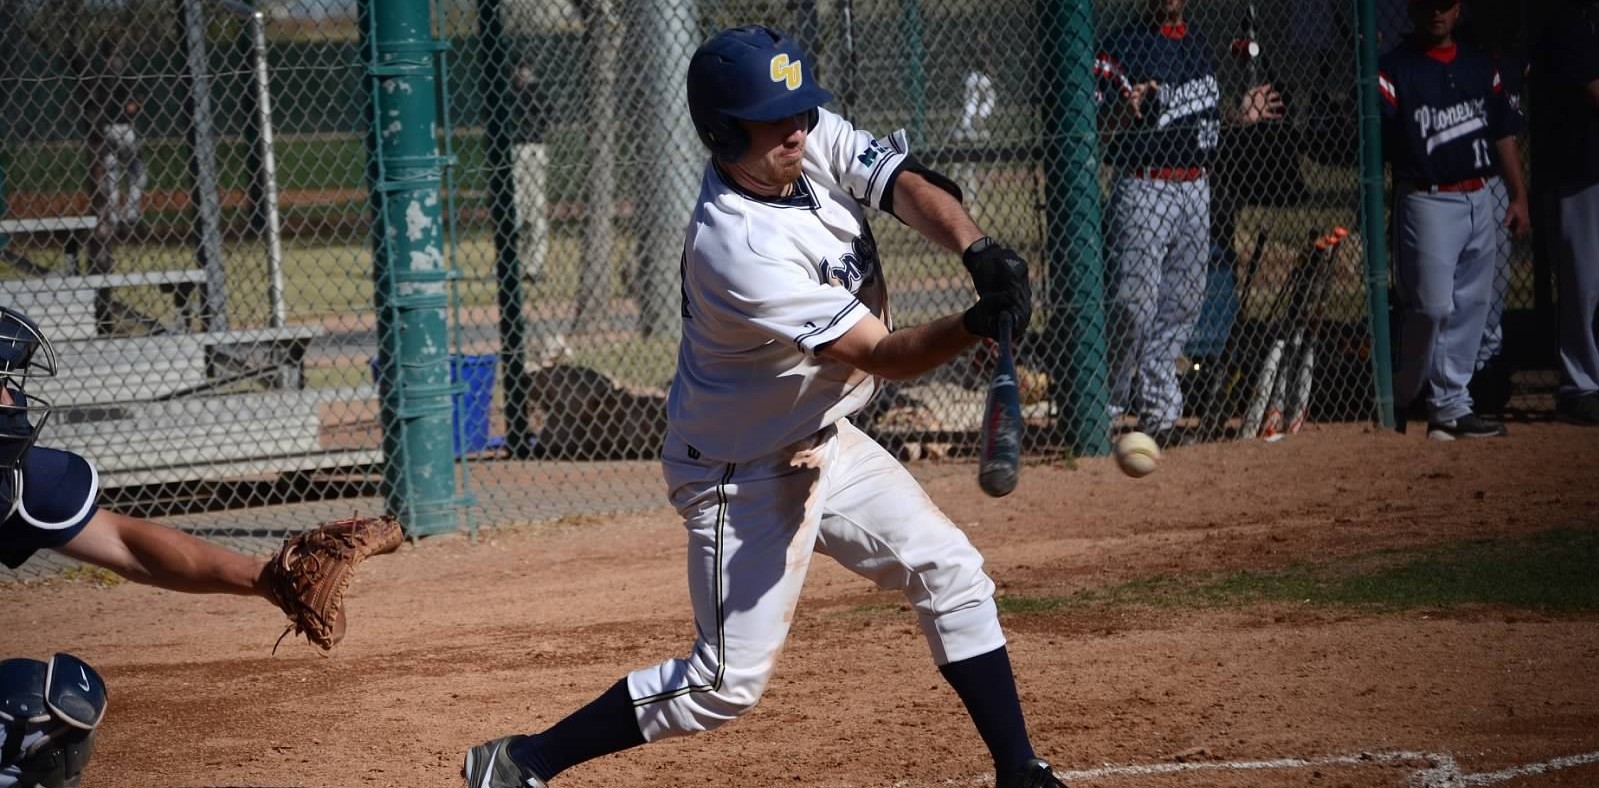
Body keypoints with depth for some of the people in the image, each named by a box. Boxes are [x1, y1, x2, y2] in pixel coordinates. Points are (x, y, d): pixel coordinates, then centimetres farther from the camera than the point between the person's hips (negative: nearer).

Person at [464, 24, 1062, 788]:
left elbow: (908, 186, -19)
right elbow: (881, 354, -31)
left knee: (950, 571, 7)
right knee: (728, 682, -6)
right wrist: (976, 324, -47)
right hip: (743, 472, -8)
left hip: (823, 439, 8)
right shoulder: (736, 251, -33)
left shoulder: (816, 142, -11)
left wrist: (980, 252, -39)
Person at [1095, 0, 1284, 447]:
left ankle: (1158, 412, 16)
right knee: (1134, 305, -11)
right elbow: (1097, 125, -14)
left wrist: (1239, 116, 13)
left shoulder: (1198, 43, 14)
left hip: (1196, 188, 7)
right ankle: (1104, 407, 0)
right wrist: (1126, 114, -33)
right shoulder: (1125, 46, -8)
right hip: (1144, 188, -7)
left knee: (1182, 305, 9)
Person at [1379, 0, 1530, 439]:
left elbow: (1503, 135, 17)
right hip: (1428, 202, -6)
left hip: (1480, 201, 6)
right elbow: (1371, 133, -13)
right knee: (1433, 307, -11)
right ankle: (1400, 399, 6)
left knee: (1471, 307, 7)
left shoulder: (1480, 68, 13)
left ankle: (1450, 407, 13)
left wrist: (1519, 198, 13)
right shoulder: (1395, 69, -5)